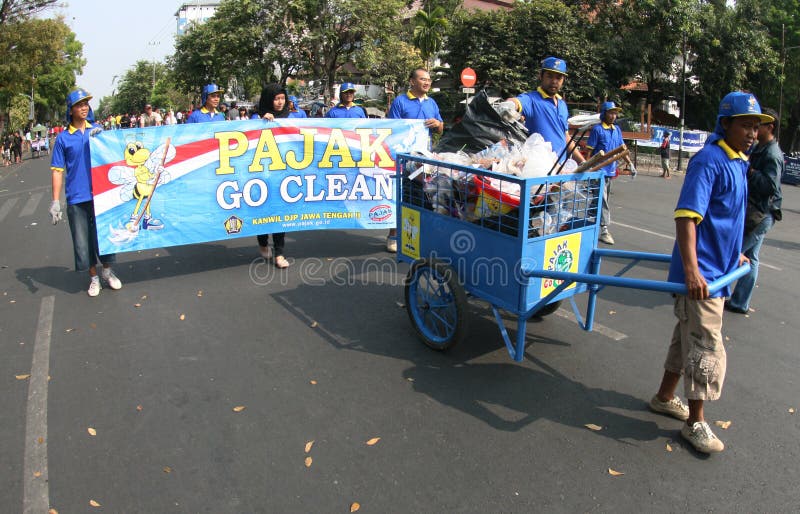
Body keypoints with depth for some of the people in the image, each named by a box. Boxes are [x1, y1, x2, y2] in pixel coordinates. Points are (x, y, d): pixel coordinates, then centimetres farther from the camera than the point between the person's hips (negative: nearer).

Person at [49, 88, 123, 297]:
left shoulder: (97, 130, 4)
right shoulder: (63, 138, -1)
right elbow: (57, 170, -1)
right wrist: (55, 201, -6)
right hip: (77, 198, -1)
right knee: (83, 239, 6)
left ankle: (107, 271, 29)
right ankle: (93, 277, 22)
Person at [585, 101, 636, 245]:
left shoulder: (617, 130, 13)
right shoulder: (597, 129, -7)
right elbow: (589, 150, -8)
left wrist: (630, 163, 13)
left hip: (610, 171, 7)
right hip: (599, 170, -7)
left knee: (601, 200, 13)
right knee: (603, 201, -10)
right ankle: (604, 230, -10)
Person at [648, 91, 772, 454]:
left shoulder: (737, 162, 12)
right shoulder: (708, 161, -17)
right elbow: (686, 216, -27)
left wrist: (734, 254, 35)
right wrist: (691, 269, -34)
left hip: (717, 268, 10)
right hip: (700, 274, -10)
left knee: (688, 338, 19)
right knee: (707, 347, -2)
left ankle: (665, 397, 34)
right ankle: (696, 423, 14)